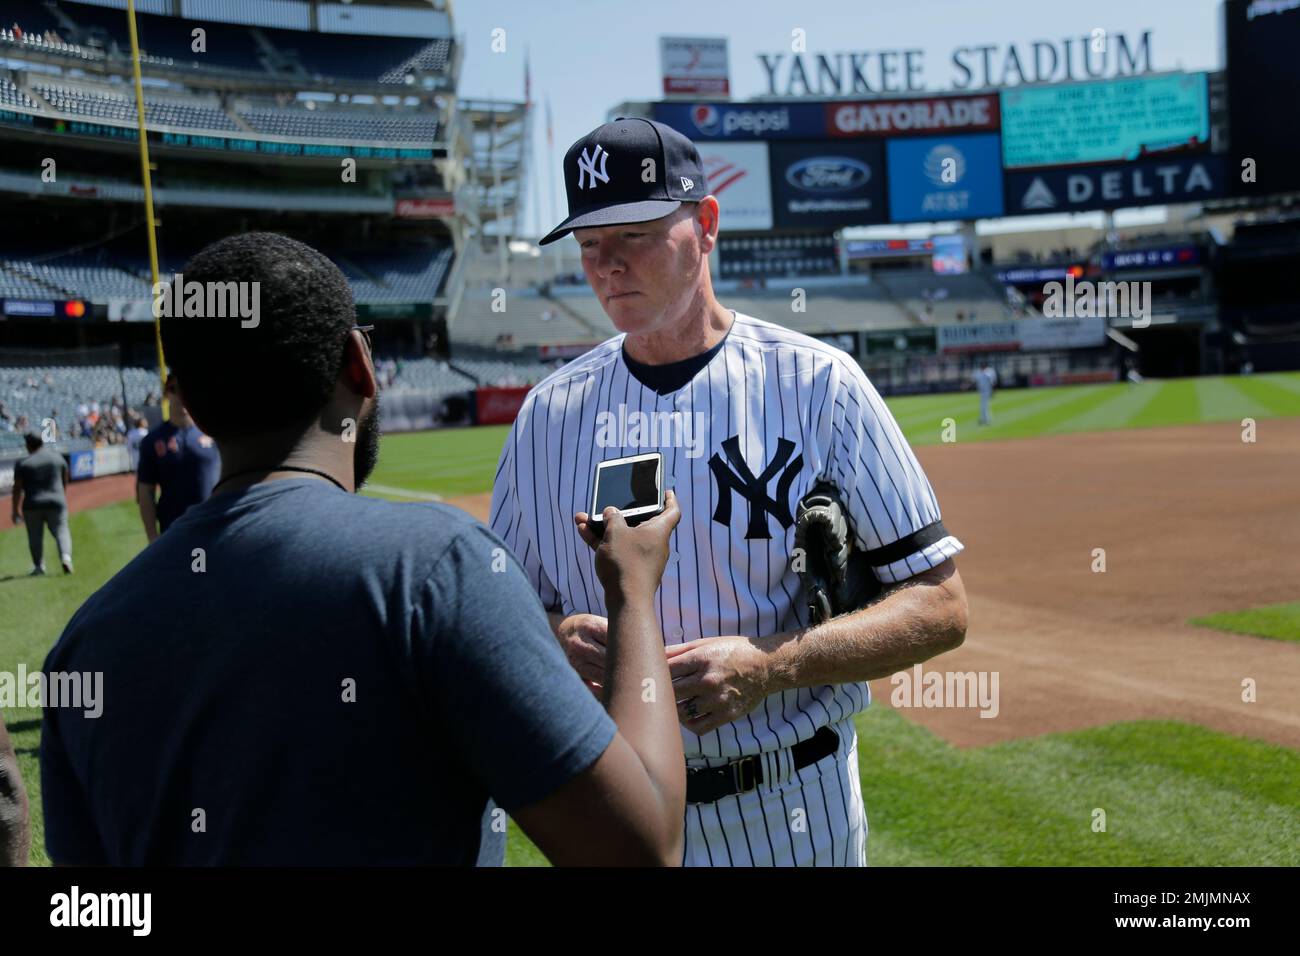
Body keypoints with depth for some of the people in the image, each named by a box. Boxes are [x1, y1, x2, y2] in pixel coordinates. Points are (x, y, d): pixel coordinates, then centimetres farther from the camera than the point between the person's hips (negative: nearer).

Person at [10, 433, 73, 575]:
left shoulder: (23, 463, -5)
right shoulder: (57, 457, 3)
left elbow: (17, 488, -6)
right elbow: (65, 481, 13)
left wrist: (16, 510, 0)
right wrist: (63, 496, 29)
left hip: (32, 505, -1)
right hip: (56, 503, 1)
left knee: (35, 536, 11)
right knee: (61, 531, 5)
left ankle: (39, 566, 14)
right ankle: (65, 557, -19)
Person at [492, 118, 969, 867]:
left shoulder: (817, 383, -8)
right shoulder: (551, 411, 3)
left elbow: (940, 607, -10)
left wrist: (768, 665, -24)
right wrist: (556, 638, -14)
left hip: (790, 812, -2)